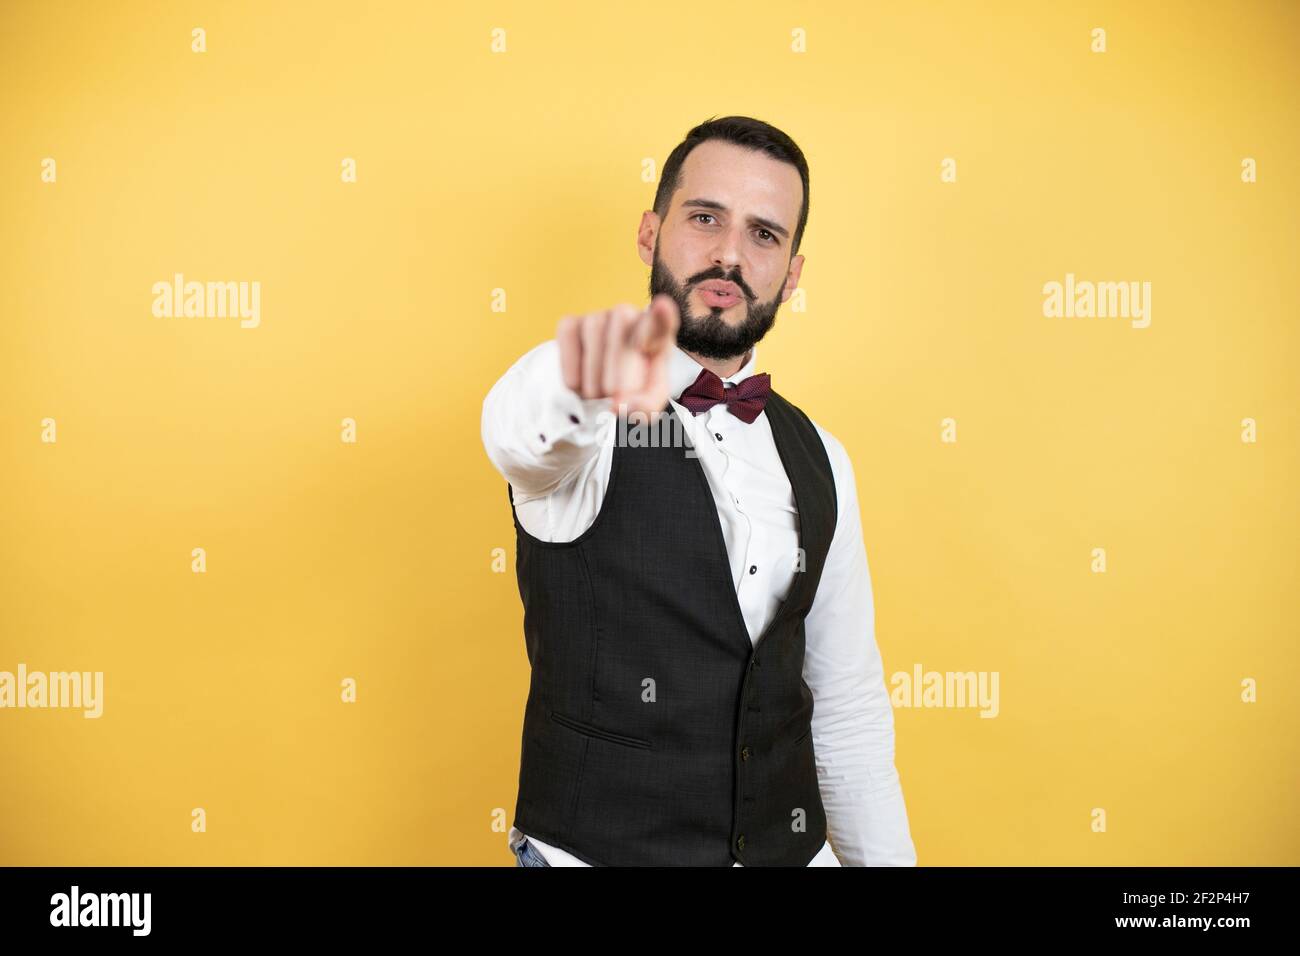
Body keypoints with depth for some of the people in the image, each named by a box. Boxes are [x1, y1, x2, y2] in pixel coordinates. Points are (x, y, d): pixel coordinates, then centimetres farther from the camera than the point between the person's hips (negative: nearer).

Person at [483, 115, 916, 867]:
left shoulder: (819, 460, 1)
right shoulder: (592, 421, -13)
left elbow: (848, 705, 6)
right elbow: (521, 423, -38)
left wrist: (887, 855, 5)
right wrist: (587, 371, -58)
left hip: (792, 847, 5)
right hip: (595, 846, -4)